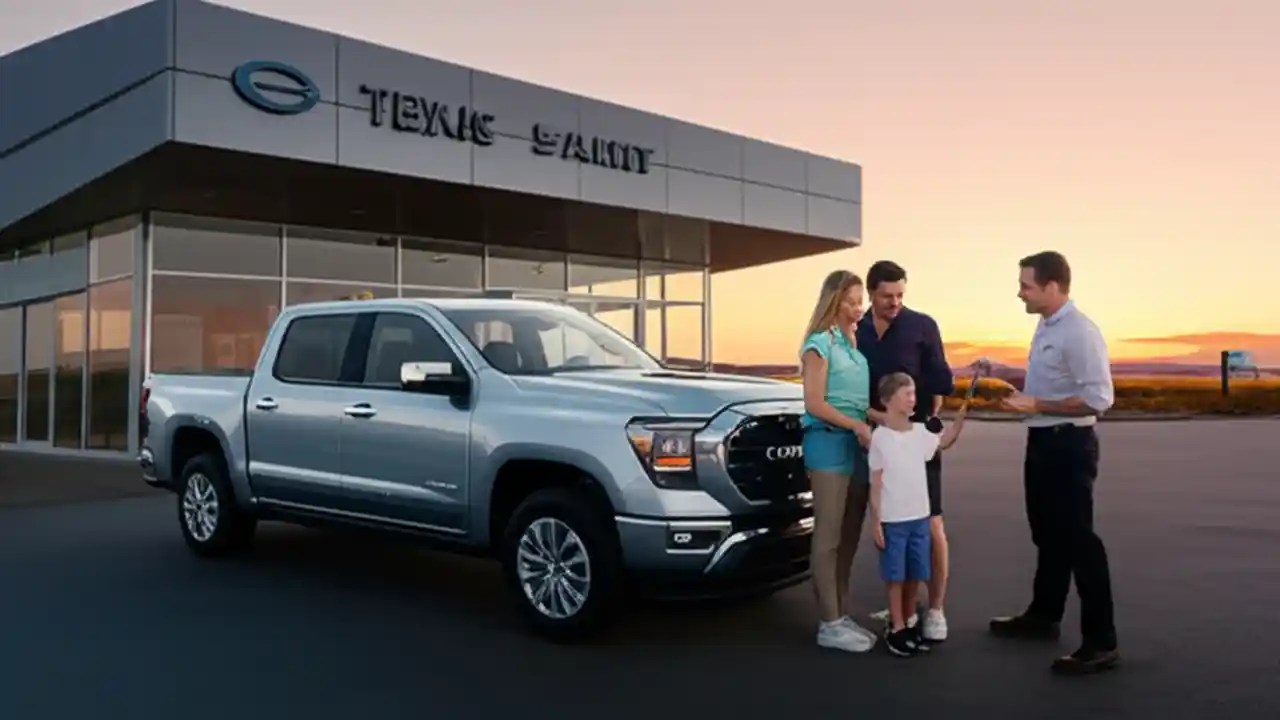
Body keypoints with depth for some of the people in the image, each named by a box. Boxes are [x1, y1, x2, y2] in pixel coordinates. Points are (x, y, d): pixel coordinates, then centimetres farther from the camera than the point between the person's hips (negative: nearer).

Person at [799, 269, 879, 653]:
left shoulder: (854, 343, 14)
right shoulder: (820, 343, -6)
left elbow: (861, 397, 15)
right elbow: (815, 404, -12)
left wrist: (868, 428, -1)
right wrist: (857, 425, -18)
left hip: (857, 442, 7)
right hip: (829, 441, -7)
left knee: (849, 536, 10)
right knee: (828, 537, -3)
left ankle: (841, 615, 19)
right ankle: (829, 624, 2)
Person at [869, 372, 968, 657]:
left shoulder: (920, 431, 5)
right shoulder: (880, 436, -11)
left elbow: (943, 443, 25)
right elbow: (876, 483, -9)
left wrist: (961, 416, 10)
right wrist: (876, 521, -10)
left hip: (919, 517, 5)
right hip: (893, 520, -5)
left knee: (915, 574, 13)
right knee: (896, 575, 3)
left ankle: (909, 624, 27)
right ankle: (896, 628, 13)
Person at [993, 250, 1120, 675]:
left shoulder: (1080, 332, -20)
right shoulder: (1045, 327, 10)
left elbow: (1098, 399, -24)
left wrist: (1036, 406, -21)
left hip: (1069, 445, -10)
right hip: (1043, 442, 10)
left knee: (1078, 540, -4)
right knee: (1047, 535, 21)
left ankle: (1100, 642, 6)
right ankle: (1042, 616, 37)